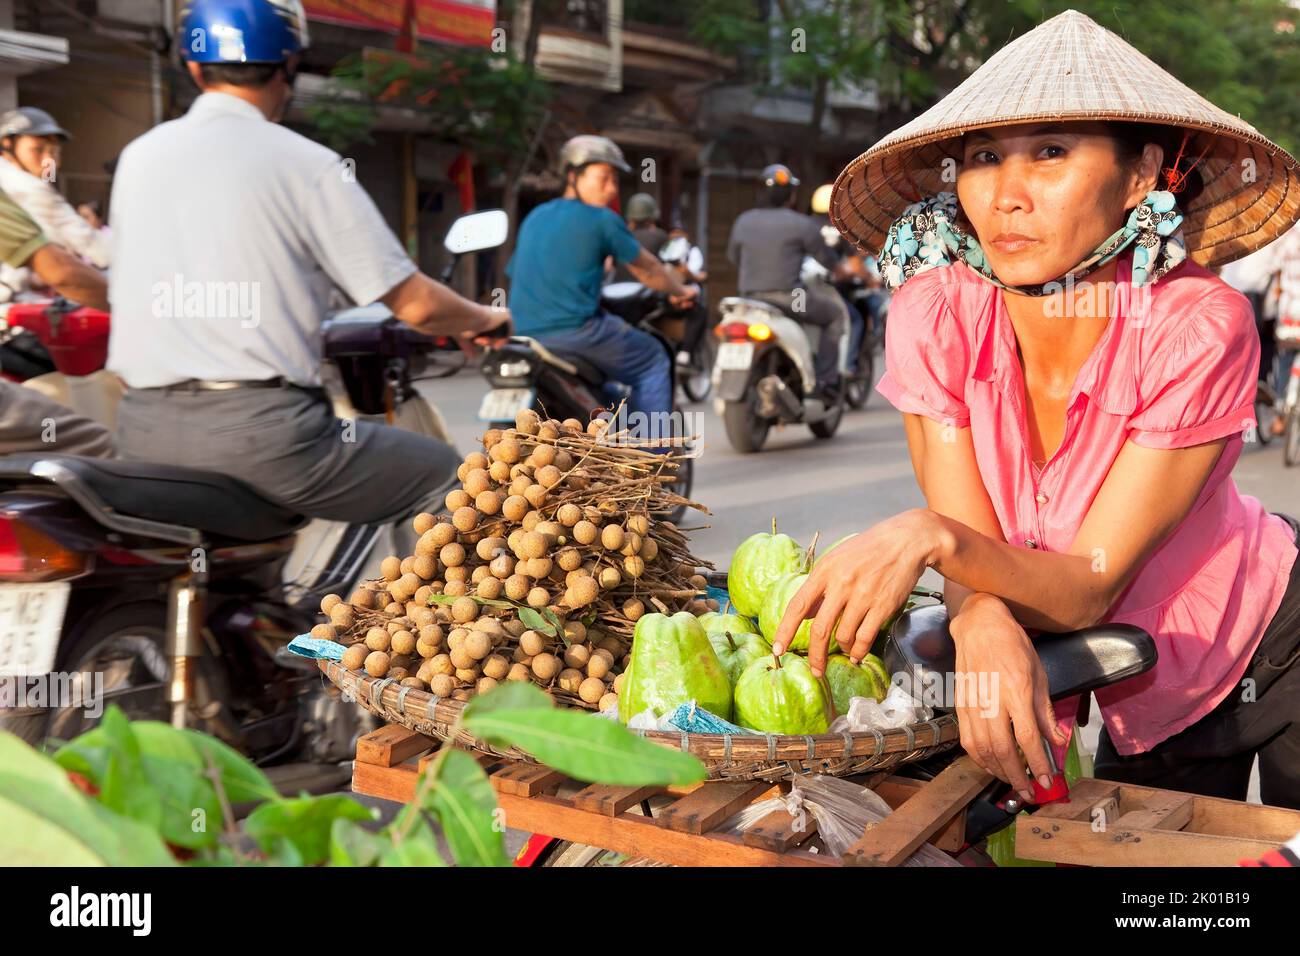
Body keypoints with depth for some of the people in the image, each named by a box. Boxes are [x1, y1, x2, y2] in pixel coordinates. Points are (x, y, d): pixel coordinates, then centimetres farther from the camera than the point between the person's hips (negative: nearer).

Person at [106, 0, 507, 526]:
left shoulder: (137, 156, 12)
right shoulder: (307, 165, -5)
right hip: (258, 429, -7)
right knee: (444, 473, 7)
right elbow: (414, 304, -6)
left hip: (143, 427, 7)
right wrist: (482, 319, 16)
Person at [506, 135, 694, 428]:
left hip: (525, 334, 7)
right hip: (575, 330, -7)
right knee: (653, 361, 10)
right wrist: (680, 292, 25)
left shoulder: (533, 218, 17)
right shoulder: (601, 219, -2)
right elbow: (646, 268, 8)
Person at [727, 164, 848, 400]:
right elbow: (827, 259, 4)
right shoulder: (802, 224, -5)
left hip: (751, 298, 6)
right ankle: (826, 379, 5)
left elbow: (733, 256, 23)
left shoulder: (742, 221, 8)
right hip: (789, 297, -6)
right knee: (837, 312, 15)